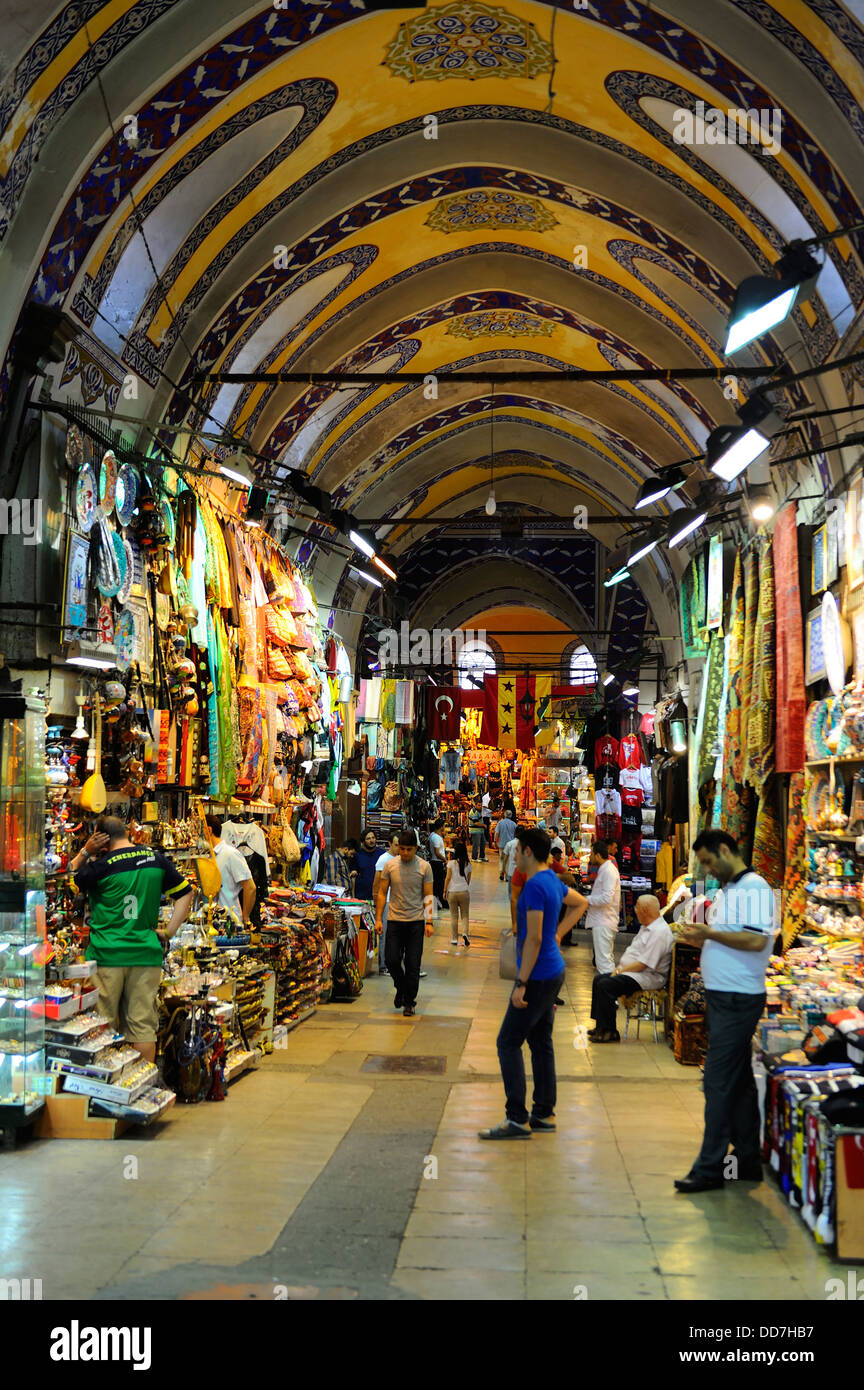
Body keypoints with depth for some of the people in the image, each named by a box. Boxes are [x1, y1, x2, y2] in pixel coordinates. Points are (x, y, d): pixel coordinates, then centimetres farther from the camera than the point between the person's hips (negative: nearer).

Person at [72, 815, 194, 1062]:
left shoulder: (102, 865, -9)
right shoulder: (156, 859, 4)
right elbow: (185, 892, 11)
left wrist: (85, 853, 4)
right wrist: (169, 933, 10)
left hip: (107, 956, -3)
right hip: (147, 954, 3)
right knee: (143, 1024, 7)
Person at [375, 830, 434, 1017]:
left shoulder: (424, 867, -2)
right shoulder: (389, 866, 1)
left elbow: (428, 896, 0)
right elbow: (382, 893, 6)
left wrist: (429, 922, -8)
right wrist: (378, 919, 0)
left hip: (416, 921, -1)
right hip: (394, 921, 1)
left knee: (413, 965, -1)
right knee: (392, 960, -4)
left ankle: (409, 1002, 12)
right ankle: (401, 988, 25)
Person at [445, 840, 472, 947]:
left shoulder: (451, 863, -4)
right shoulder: (468, 865, 3)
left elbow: (448, 878, -5)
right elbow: (468, 880, 10)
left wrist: (445, 891, 3)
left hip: (452, 892, -1)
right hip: (464, 891, 1)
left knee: (453, 916, 7)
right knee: (465, 915, 11)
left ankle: (454, 939, 9)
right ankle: (465, 933, -11)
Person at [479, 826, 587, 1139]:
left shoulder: (535, 885, -19)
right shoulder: (552, 880, 10)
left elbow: (533, 938, -23)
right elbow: (580, 903, 30)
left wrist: (521, 983, -21)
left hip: (539, 976, -10)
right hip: (554, 971, 10)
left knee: (508, 1042, -6)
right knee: (540, 1042, 15)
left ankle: (517, 1119, -7)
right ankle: (544, 1113, 20)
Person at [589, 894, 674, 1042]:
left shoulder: (660, 932, -20)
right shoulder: (646, 927, 15)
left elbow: (644, 964, -24)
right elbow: (632, 952, 20)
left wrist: (620, 970, -15)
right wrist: (619, 967, 4)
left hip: (648, 978, -11)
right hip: (632, 973, 11)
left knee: (606, 985, -23)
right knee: (598, 979, 10)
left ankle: (609, 1032, -14)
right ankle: (600, 1026, 10)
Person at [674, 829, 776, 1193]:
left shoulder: (754, 888, -13)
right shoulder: (725, 891, 17)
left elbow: (756, 940, -23)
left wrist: (711, 933, -18)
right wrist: (702, 939, 7)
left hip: (739, 999, -10)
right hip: (721, 997, 10)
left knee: (719, 1082, -8)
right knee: (738, 1081, 14)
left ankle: (710, 1168, -3)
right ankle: (747, 1159, 22)